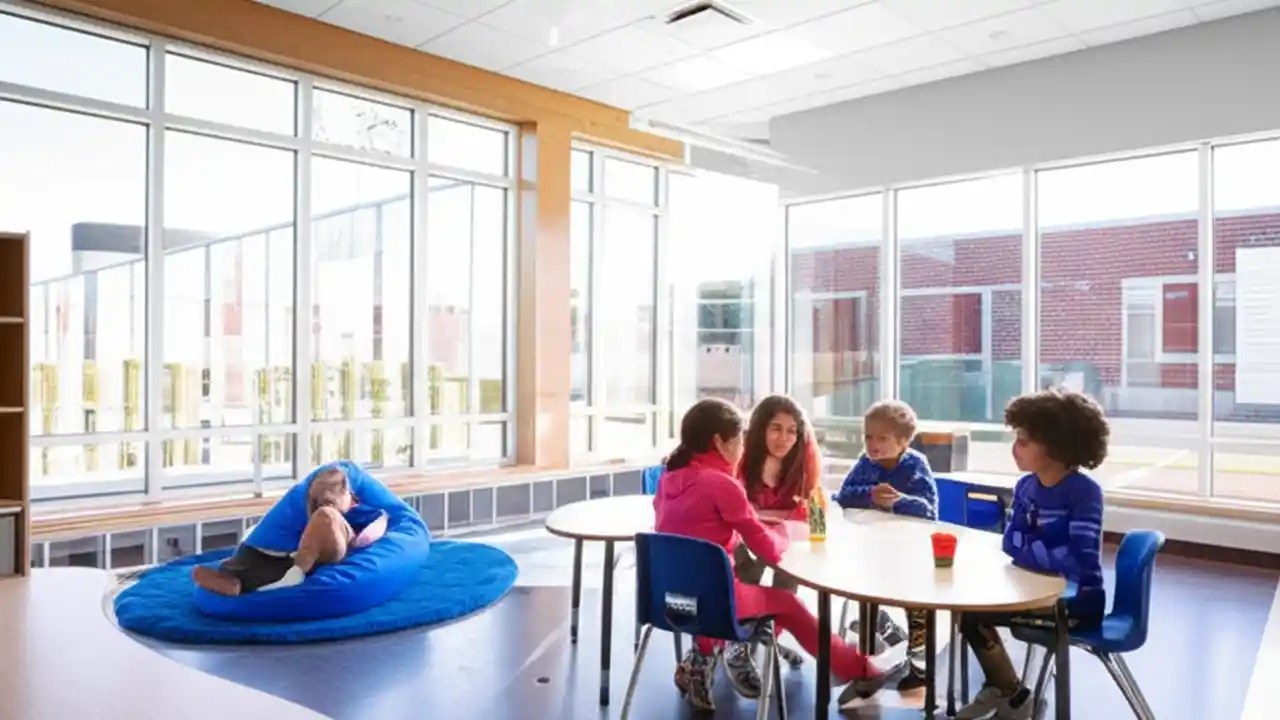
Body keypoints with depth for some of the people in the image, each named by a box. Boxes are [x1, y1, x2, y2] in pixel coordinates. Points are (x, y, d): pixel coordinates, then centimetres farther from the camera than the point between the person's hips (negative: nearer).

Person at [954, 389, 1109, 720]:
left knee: (976, 616, -18)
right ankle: (998, 688, 20)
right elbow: (1011, 543, -2)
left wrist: (1029, 550, -18)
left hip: (1077, 599, -7)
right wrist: (1051, 554, -21)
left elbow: (1081, 560, -29)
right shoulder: (1025, 486, 2)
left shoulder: (1085, 491, -21)